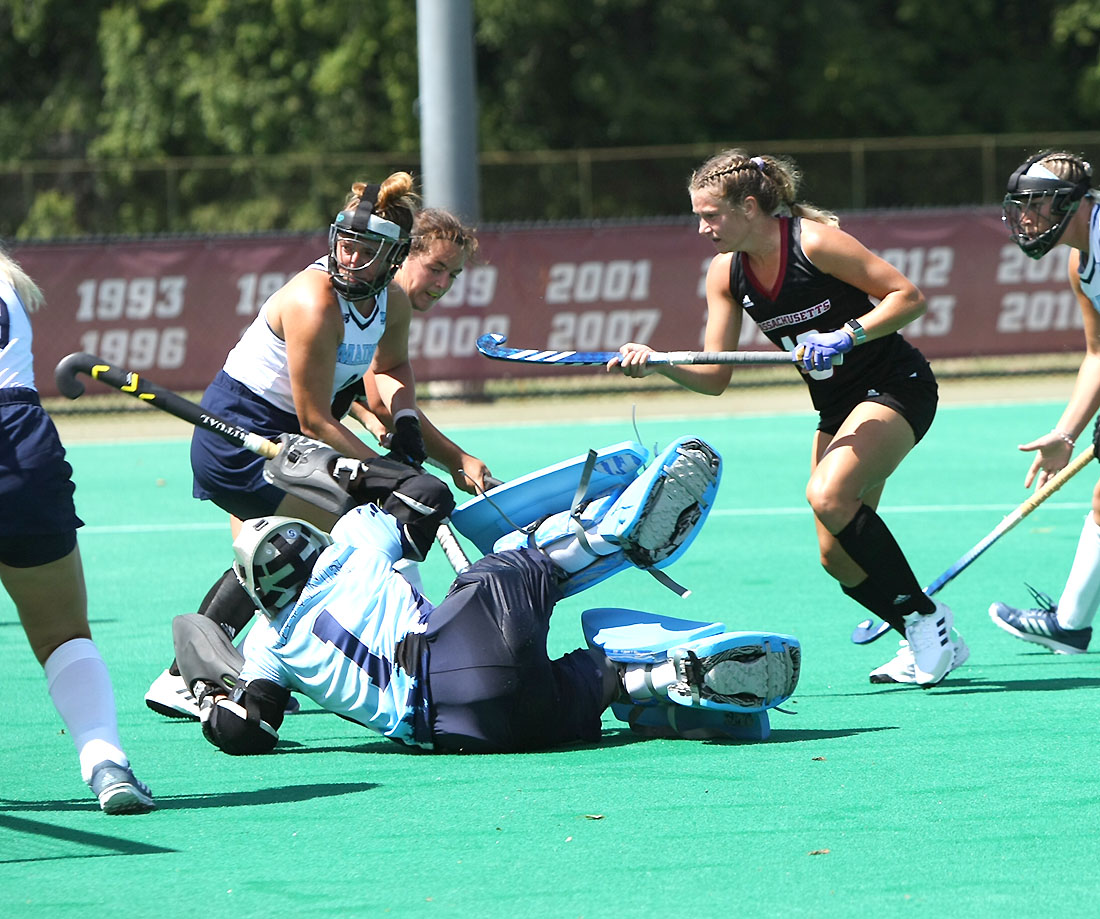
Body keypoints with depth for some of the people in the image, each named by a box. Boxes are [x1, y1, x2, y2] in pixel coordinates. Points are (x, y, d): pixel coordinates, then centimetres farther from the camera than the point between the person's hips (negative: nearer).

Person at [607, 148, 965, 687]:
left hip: (897, 388, -8)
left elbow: (908, 296, -18)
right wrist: (656, 363, -17)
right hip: (836, 407, 8)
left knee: (828, 496, -29)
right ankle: (925, 644, 19)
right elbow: (714, 376, 0)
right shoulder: (726, 274, -2)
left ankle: (925, 616, -16)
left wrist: (846, 336, -29)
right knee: (838, 557, 1)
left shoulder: (813, 241, -21)